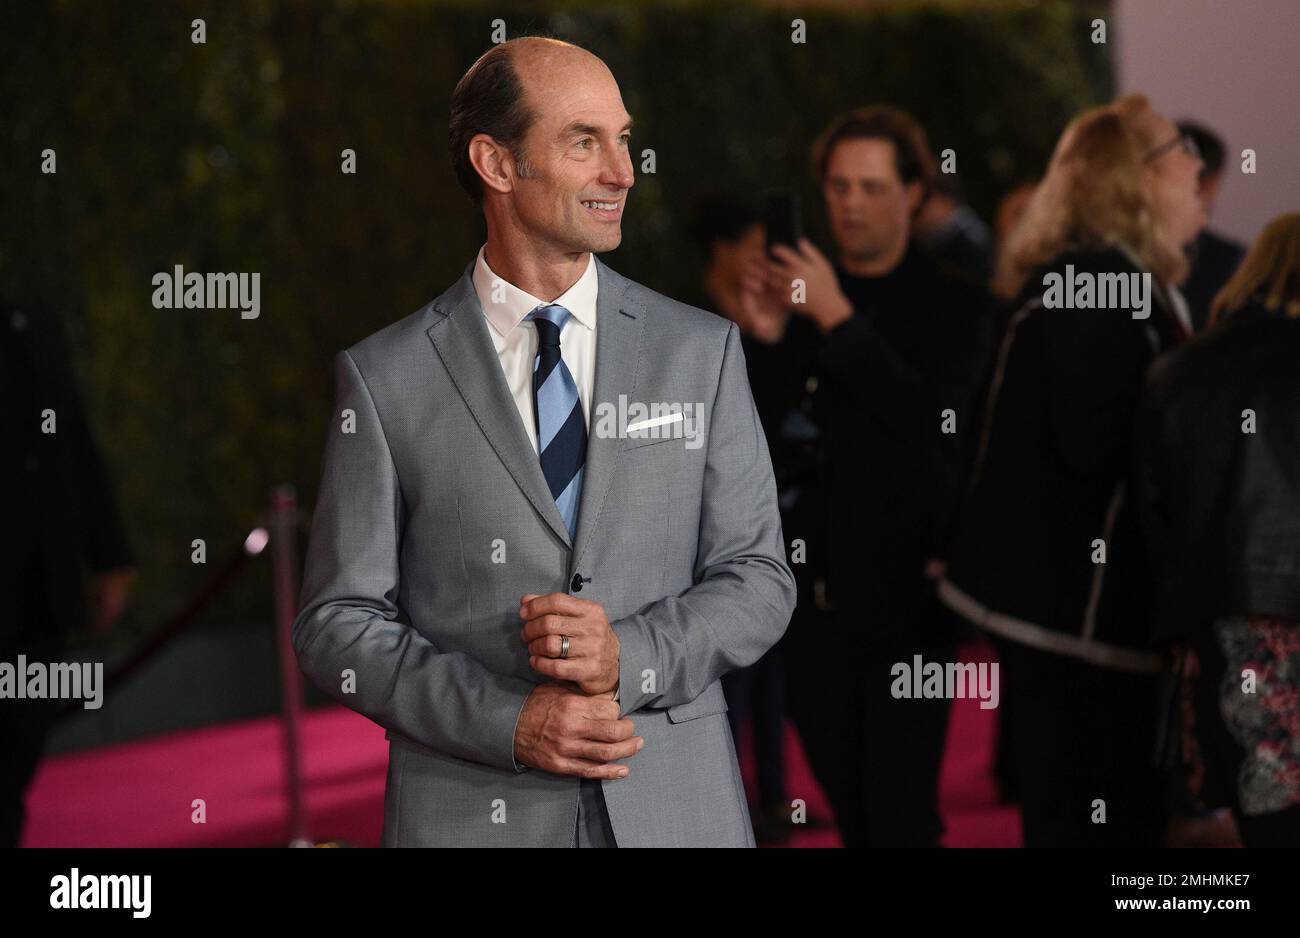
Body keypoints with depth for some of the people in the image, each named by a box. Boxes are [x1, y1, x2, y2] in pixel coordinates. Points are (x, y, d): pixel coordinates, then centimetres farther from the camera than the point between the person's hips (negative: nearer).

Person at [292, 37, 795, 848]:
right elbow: (338, 624, -1)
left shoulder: (702, 351, 3)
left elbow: (759, 579, 3)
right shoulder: (388, 378, -1)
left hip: (676, 811, 2)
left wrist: (631, 657, -14)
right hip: (472, 815, -1)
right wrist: (508, 721, -14)